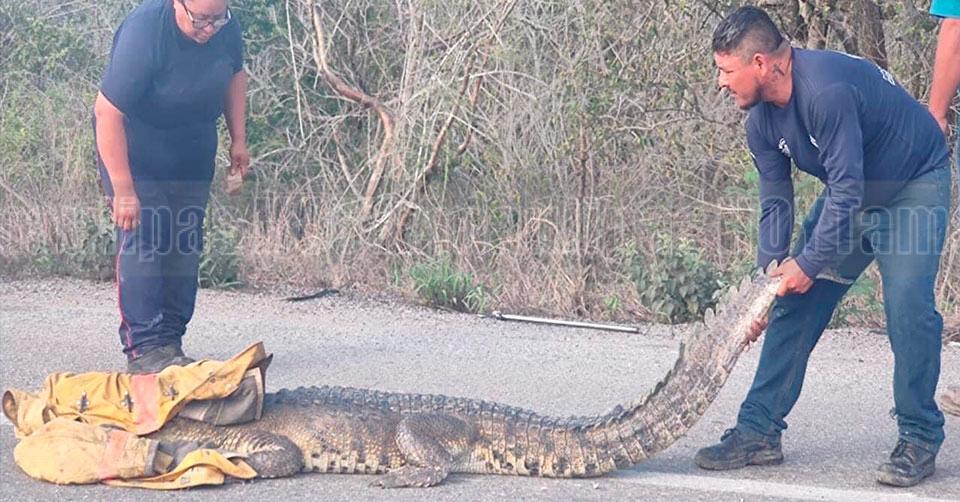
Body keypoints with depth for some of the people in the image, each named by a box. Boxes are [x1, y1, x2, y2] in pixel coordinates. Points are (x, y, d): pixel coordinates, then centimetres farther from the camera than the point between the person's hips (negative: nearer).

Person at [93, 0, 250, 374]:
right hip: (135, 151, -6)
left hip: (193, 154, 6)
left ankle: (170, 342, 13)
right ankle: (144, 348, -13)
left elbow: (234, 75, 11)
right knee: (142, 244, -14)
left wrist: (238, 140, 5)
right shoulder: (144, 32, -31)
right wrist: (123, 189, -33)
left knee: (186, 248, 6)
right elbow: (107, 112, -32)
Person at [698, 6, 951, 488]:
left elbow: (846, 188, -34)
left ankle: (919, 439, -8)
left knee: (907, 304, -22)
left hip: (914, 183, -8)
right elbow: (775, 204, -4)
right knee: (795, 306, 1)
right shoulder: (762, 120, -9)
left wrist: (809, 263, -28)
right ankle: (758, 431, 5)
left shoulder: (826, 90, -36)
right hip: (848, 193, 8)